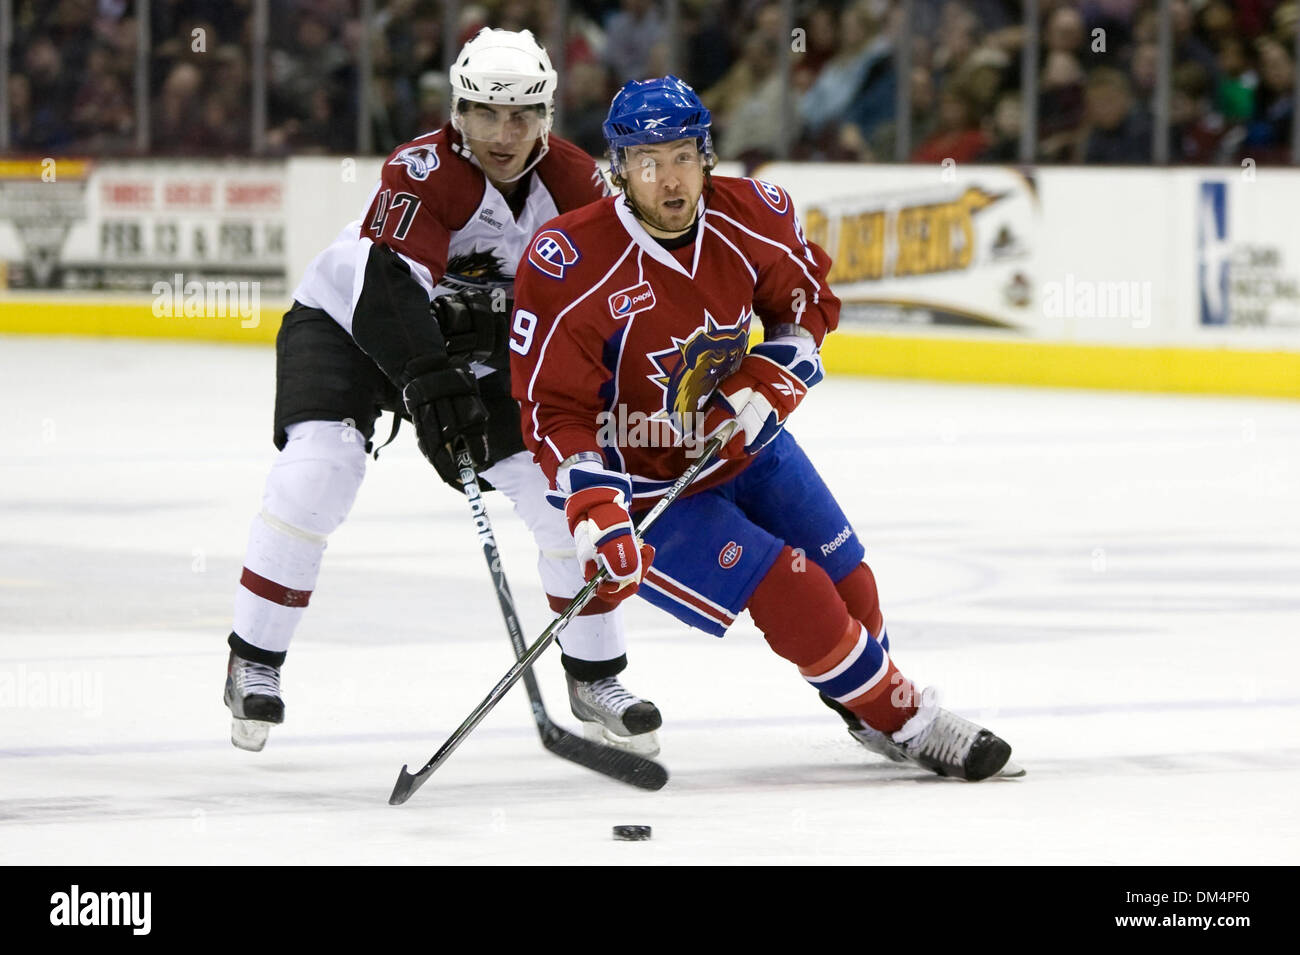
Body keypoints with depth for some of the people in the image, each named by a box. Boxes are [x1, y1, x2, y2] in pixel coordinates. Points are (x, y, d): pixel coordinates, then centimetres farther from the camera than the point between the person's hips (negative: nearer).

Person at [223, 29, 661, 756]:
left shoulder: (575, 183, -12)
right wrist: (430, 382, -50)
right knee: (319, 468, -26)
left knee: (563, 487, -6)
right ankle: (254, 664, -13)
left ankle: (595, 678, 9)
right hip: (346, 319, -5)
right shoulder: (424, 171, -29)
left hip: (475, 339, 5)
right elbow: (387, 288, -40)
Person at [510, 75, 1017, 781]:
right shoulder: (570, 266, -27)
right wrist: (597, 517, -35)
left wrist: (767, 381, -10)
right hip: (645, 480, -5)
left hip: (739, 440, 5)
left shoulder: (751, 217, -12)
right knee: (792, 595, -17)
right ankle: (901, 720, 0)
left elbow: (807, 299, 7)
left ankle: (866, 707, 39)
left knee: (847, 584, 9)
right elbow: (556, 410, -25)